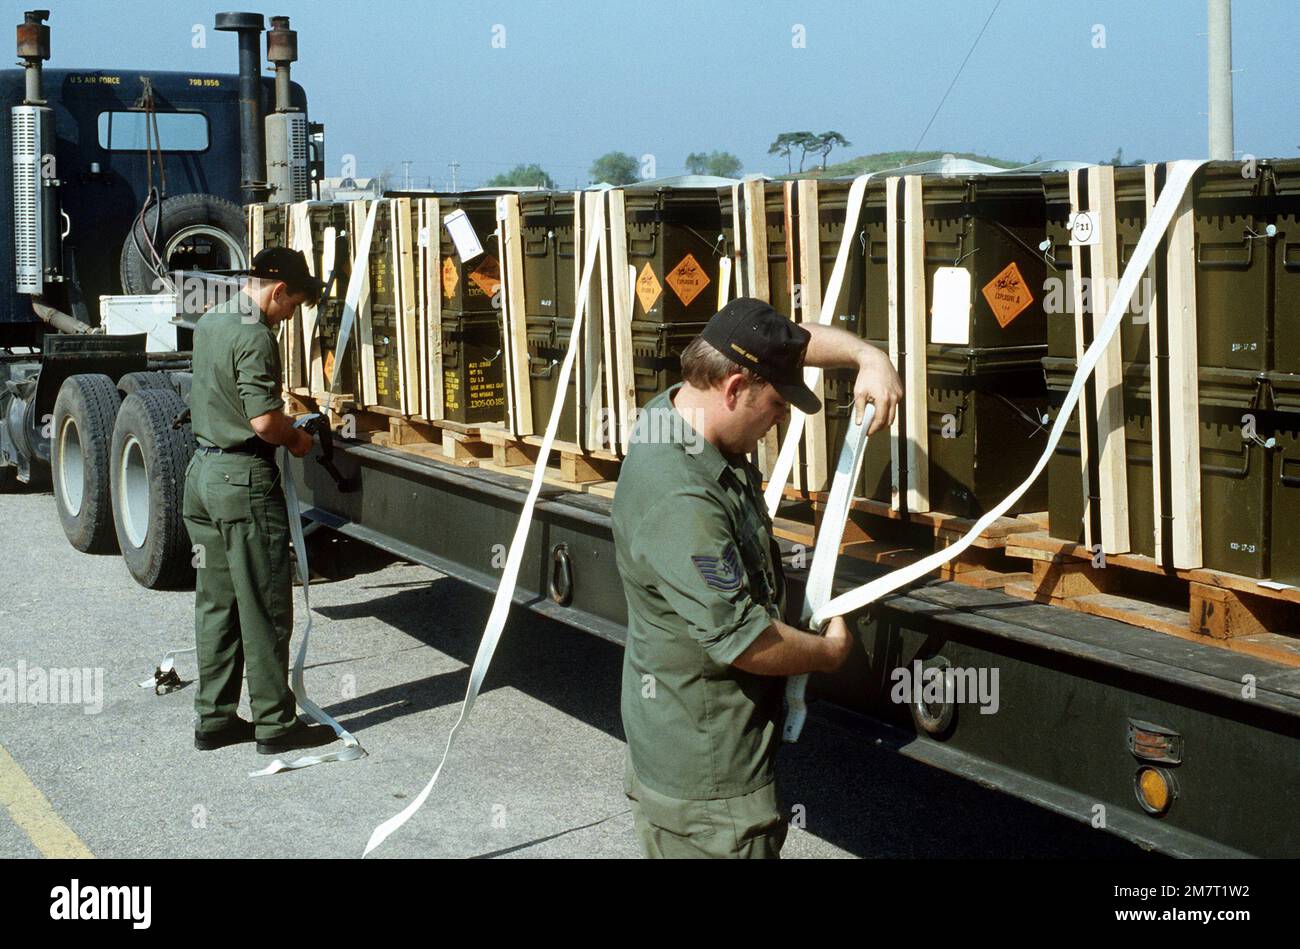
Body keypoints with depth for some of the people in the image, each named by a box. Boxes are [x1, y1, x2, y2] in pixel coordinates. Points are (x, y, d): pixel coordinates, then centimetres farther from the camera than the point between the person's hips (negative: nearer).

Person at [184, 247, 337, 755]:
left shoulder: (207, 323, 11)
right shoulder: (254, 337, -18)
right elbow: (264, 421, -23)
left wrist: (282, 421, 21)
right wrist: (297, 438, -4)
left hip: (202, 471, 9)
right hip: (245, 481, -9)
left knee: (216, 603, 13)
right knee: (264, 608, -1)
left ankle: (213, 718, 19)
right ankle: (275, 723, 6)